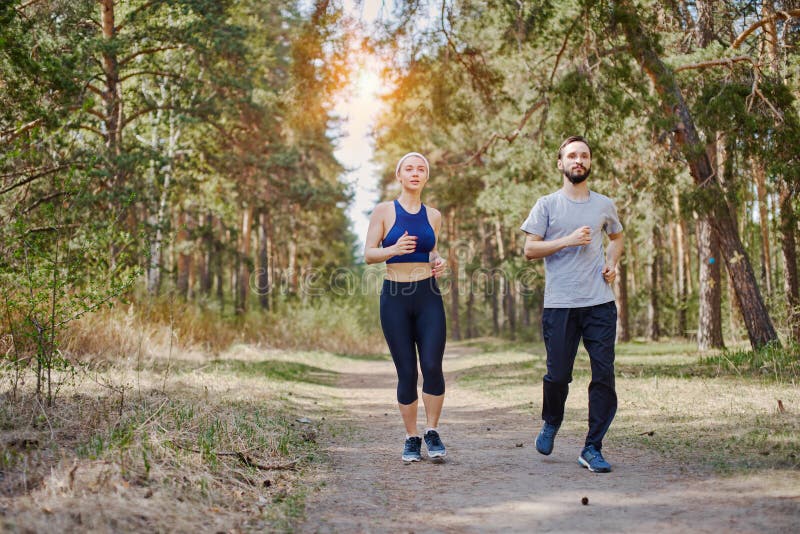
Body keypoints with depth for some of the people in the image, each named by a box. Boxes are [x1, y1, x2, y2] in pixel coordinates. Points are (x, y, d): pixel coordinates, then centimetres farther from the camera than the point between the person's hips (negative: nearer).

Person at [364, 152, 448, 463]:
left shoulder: (433, 216, 10)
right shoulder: (384, 211, 0)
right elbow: (368, 254, -3)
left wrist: (438, 262, 2)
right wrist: (395, 249, -21)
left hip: (428, 296, 2)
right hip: (395, 297, -2)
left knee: (432, 367, -10)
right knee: (406, 372, -1)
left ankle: (432, 432, 9)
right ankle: (412, 438, 15)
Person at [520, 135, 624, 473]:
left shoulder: (604, 205, 13)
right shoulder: (547, 205, 4)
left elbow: (617, 238, 30)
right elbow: (530, 249, -2)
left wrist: (612, 263, 10)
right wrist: (568, 241, -12)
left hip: (600, 304, 3)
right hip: (560, 305, -2)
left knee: (604, 376, -3)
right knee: (558, 375, 1)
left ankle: (593, 449, 6)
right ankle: (551, 423, 33)